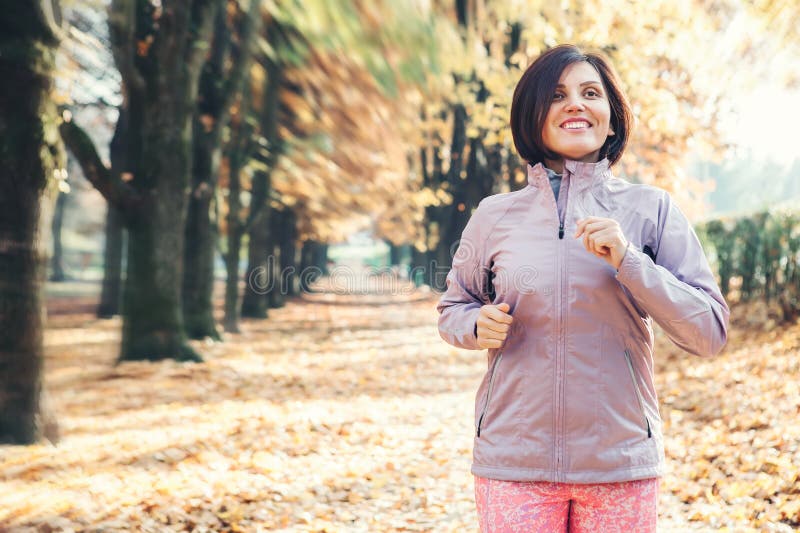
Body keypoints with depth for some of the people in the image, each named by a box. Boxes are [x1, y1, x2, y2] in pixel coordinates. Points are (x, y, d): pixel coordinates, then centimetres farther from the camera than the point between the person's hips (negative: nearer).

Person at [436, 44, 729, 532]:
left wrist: (628, 261, -17)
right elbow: (452, 308, 15)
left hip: (622, 464, 0)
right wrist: (478, 326, -7)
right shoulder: (494, 216, 3)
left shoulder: (652, 209, 0)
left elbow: (710, 333, -5)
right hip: (513, 463, 1)